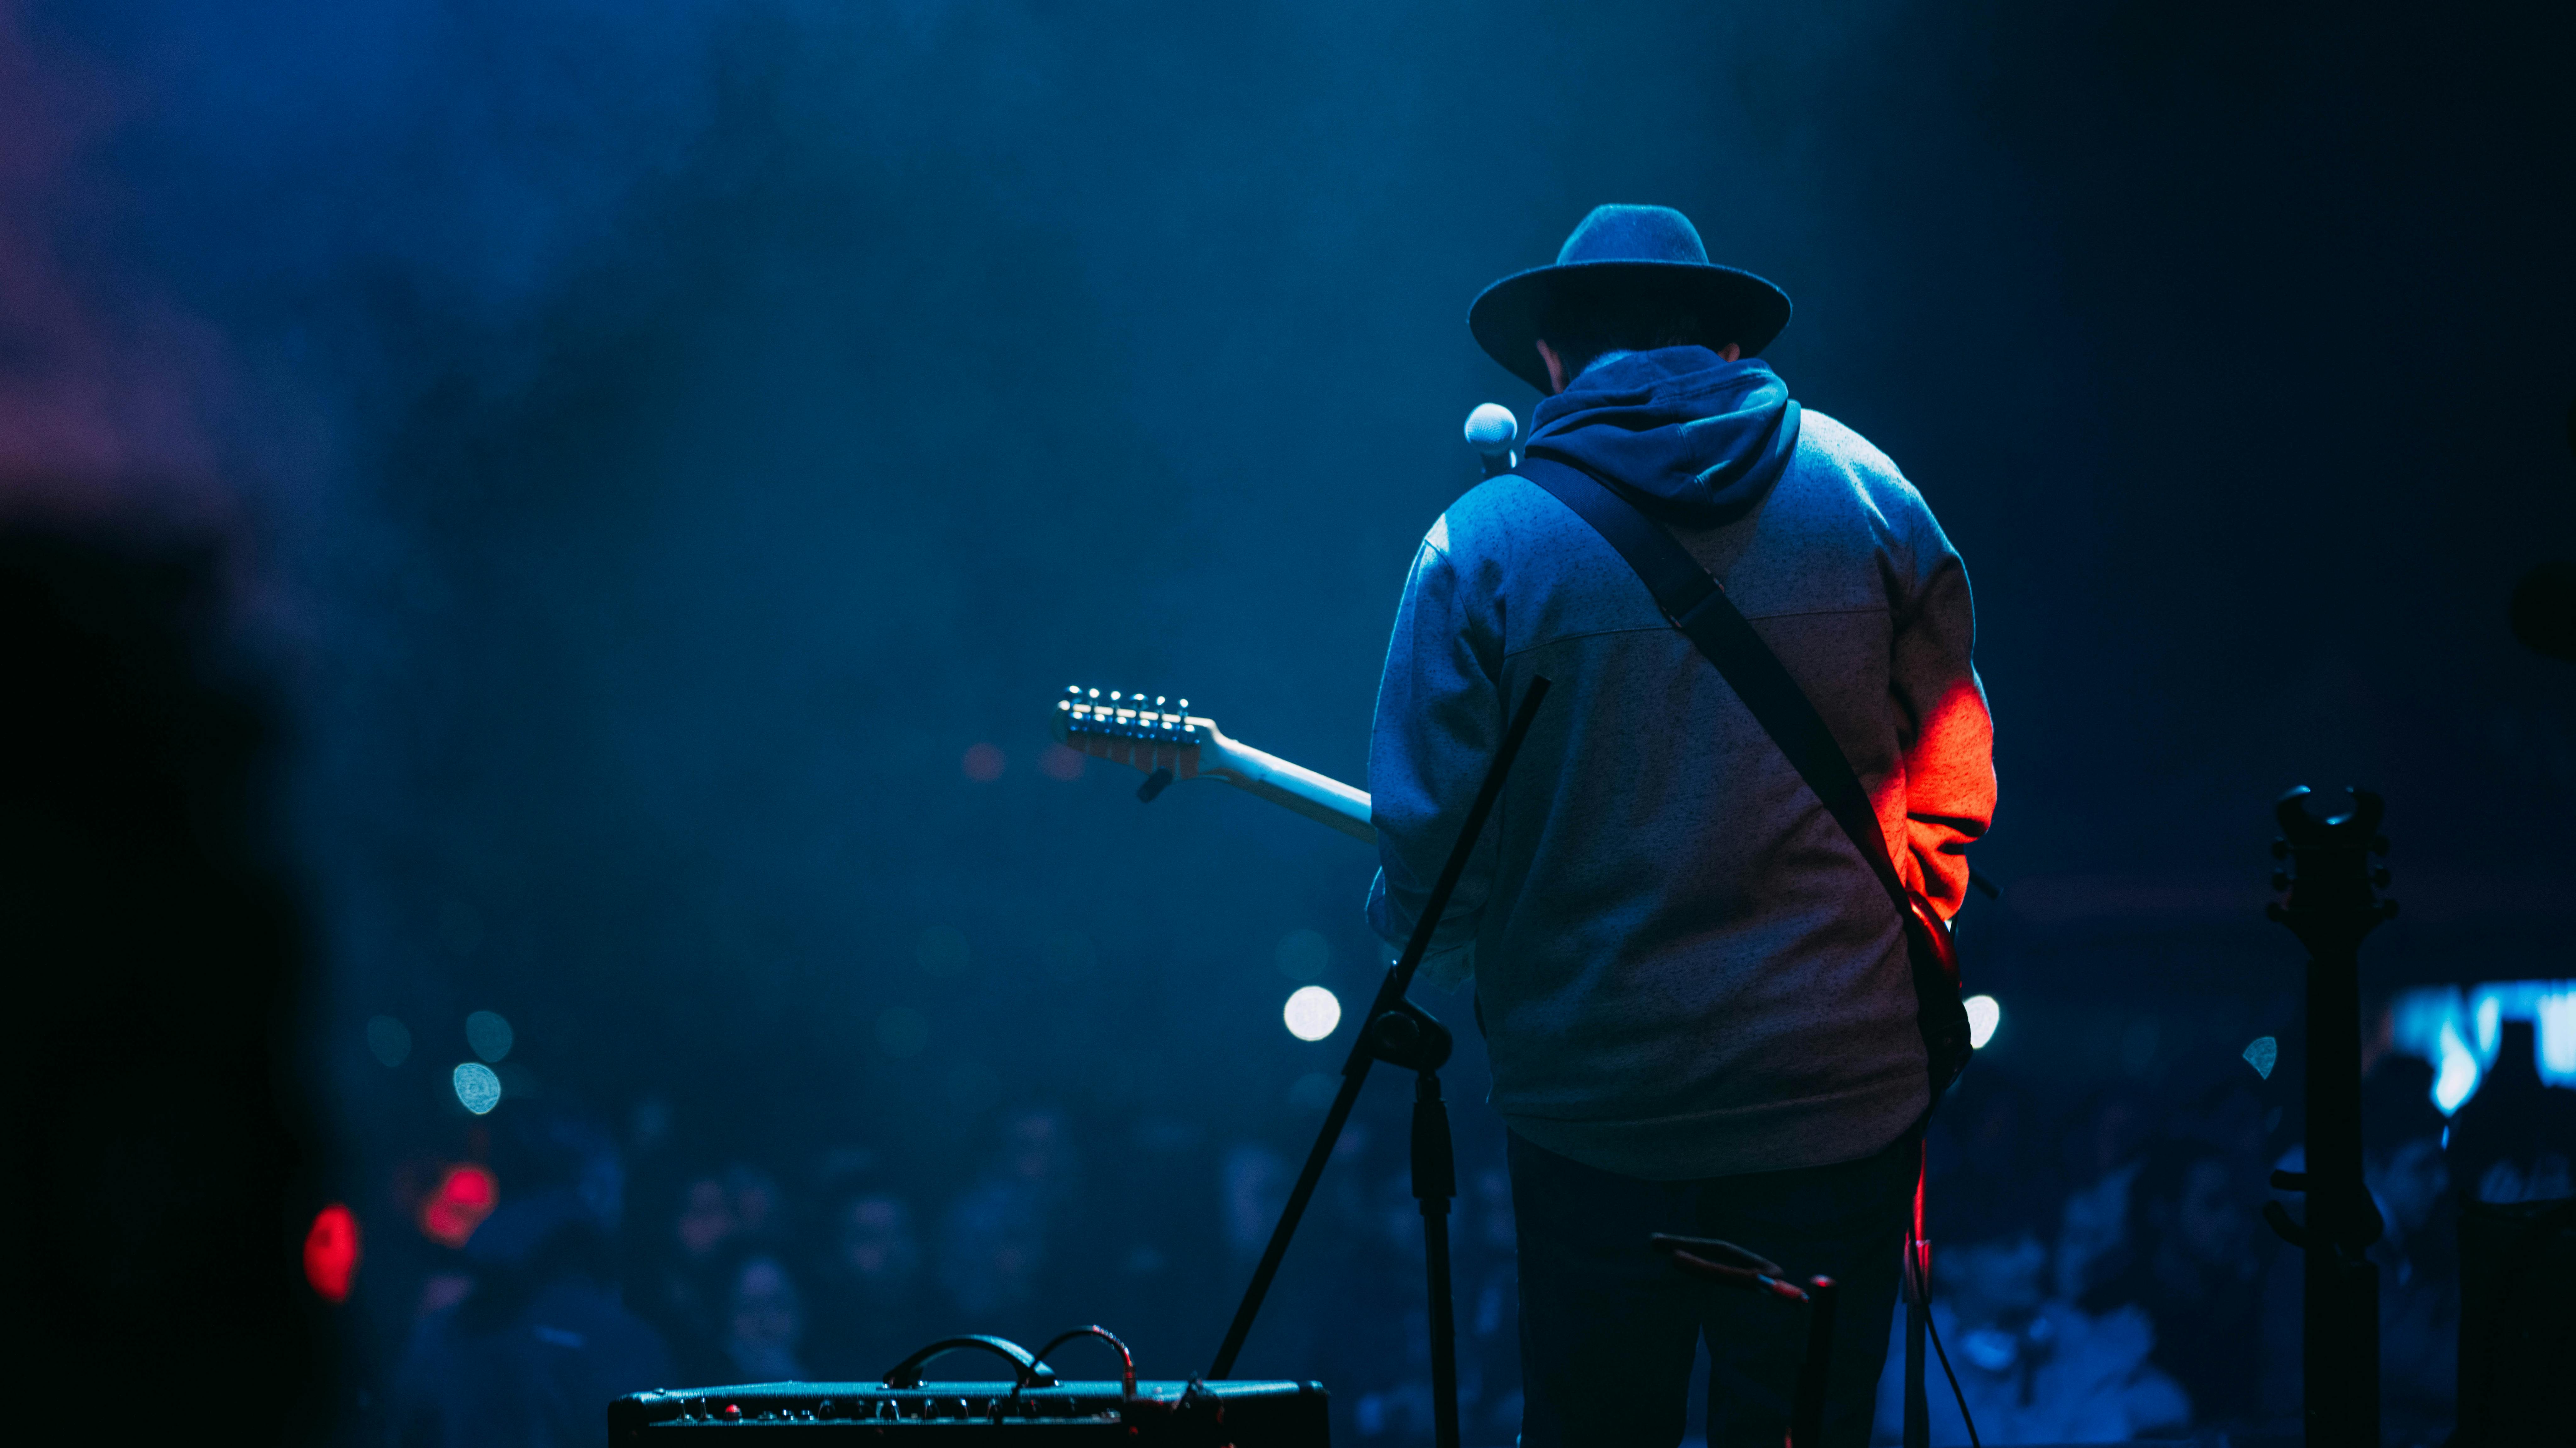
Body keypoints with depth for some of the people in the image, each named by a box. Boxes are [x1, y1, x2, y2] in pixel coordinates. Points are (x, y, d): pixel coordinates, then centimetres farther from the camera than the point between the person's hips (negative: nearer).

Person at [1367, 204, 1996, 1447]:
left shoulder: (1483, 544, -6)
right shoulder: (1869, 496, 1)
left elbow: (1429, 844, -9)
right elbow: (1955, 787, 5)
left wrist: (1482, 982, 12)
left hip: (1596, 1099, -2)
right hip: (1841, 1091, 2)